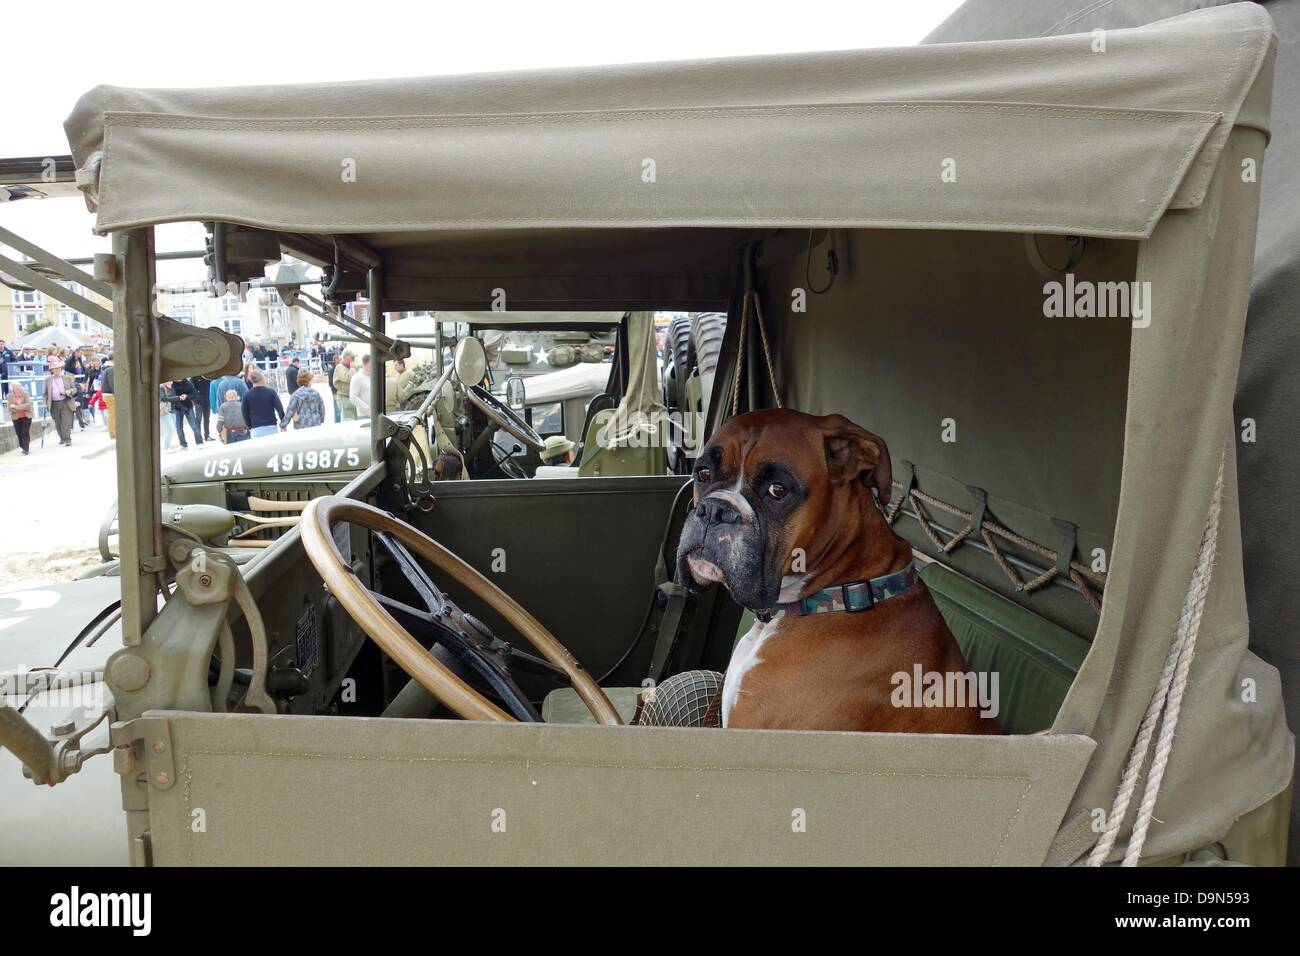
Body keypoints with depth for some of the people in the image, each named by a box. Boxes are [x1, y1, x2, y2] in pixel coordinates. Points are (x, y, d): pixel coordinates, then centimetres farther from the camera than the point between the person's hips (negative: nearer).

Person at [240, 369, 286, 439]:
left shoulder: (246, 395, 0)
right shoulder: (271, 392, -5)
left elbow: (245, 414, 3)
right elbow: (279, 408, -4)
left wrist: (250, 427, 15)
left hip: (256, 429, 1)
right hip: (272, 427, -1)